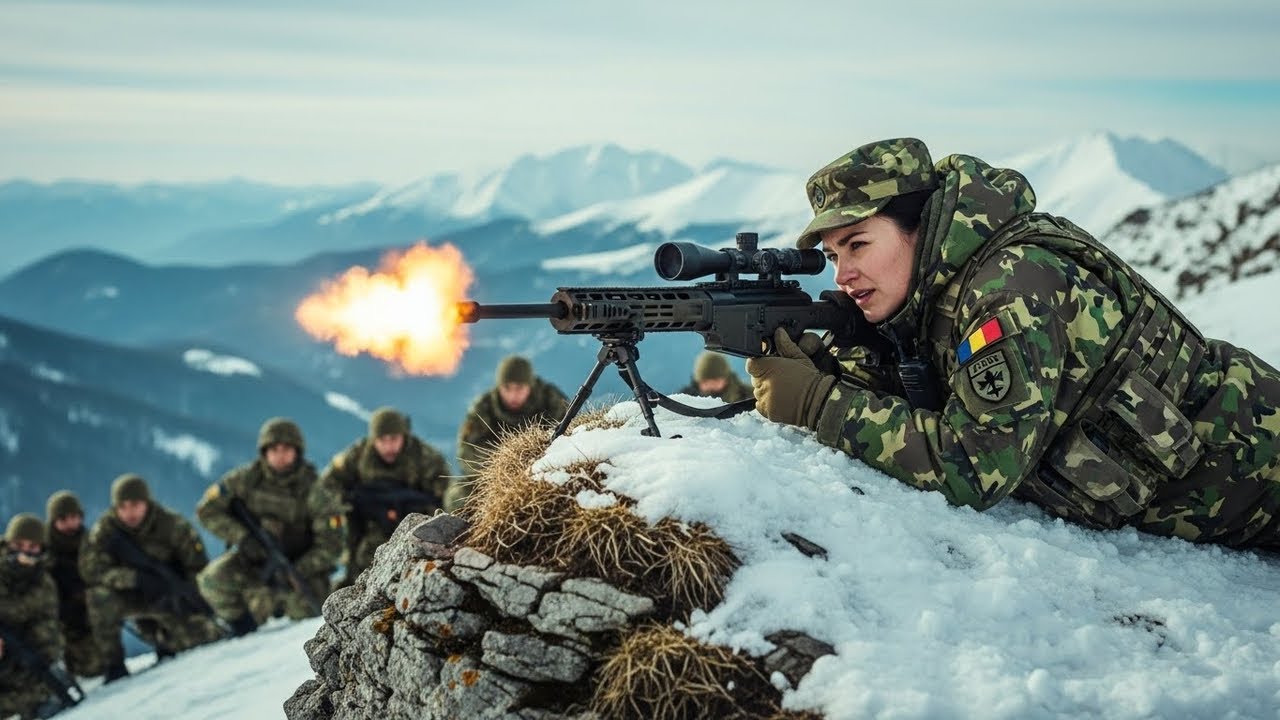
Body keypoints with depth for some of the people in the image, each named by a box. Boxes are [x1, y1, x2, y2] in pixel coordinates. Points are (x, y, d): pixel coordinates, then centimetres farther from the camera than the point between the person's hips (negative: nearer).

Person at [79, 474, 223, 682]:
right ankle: (113, 665, -17)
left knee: (198, 639, -17)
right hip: (132, 597, -1)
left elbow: (197, 565, -7)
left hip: (169, 597, 1)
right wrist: (135, 579, -36)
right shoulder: (104, 530, -13)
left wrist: (191, 598, -22)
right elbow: (91, 570, -24)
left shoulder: (170, 523, -14)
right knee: (100, 596, -32)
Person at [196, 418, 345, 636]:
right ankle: (243, 629, 2)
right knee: (213, 580, -26)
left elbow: (330, 545, -15)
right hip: (253, 558, 2)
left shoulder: (315, 491, -14)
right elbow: (207, 510, -6)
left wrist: (296, 571, -30)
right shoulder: (245, 479, -9)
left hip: (300, 564, -1)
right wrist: (242, 537, -22)